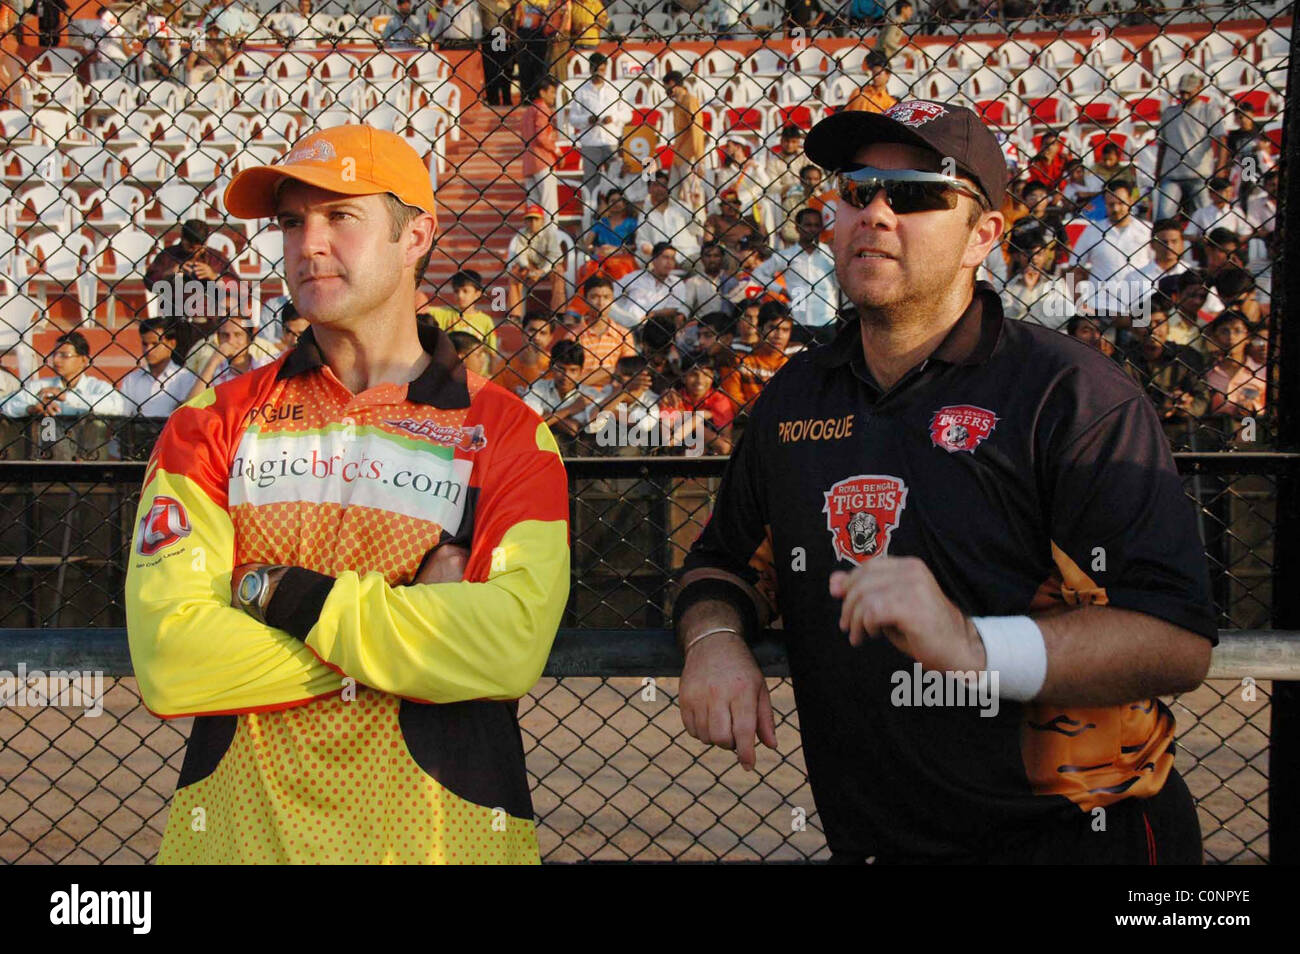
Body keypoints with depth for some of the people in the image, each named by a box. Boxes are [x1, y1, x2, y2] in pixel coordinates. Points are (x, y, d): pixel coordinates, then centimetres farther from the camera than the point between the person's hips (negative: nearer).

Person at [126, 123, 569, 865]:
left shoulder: (506, 432, -3)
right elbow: (167, 660, -11)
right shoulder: (216, 423, 2)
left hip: (441, 828, -1)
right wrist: (414, 621, -13)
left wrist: (285, 595, -14)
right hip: (240, 824, 1)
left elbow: (511, 648, -18)